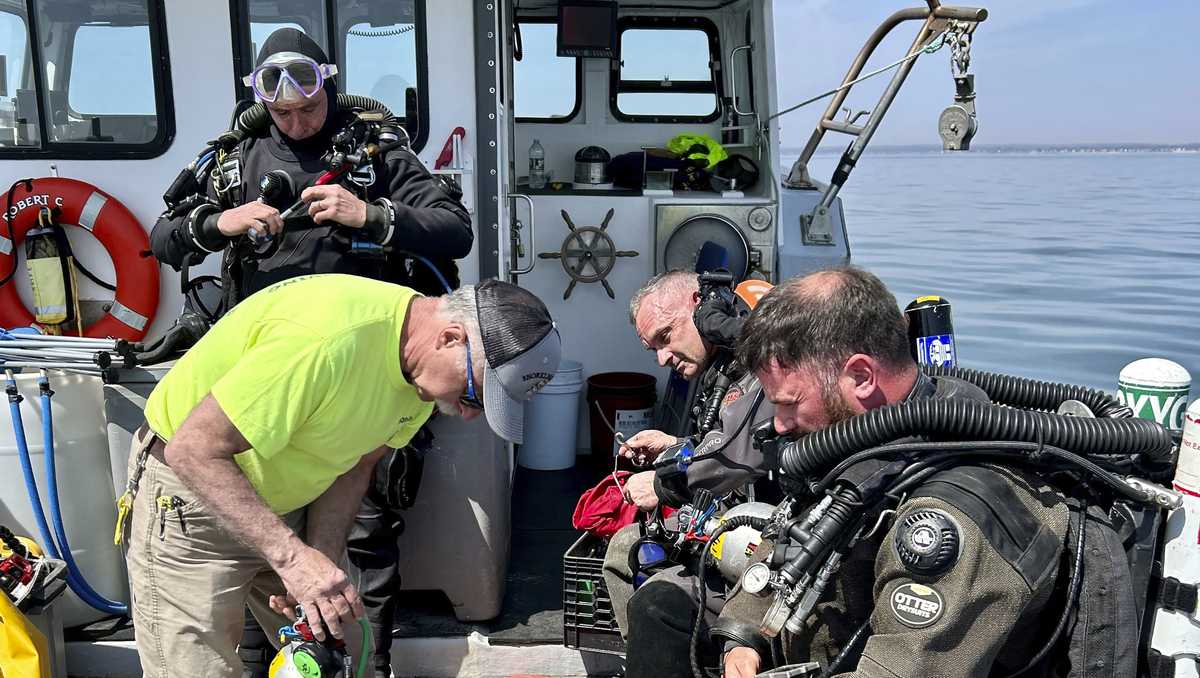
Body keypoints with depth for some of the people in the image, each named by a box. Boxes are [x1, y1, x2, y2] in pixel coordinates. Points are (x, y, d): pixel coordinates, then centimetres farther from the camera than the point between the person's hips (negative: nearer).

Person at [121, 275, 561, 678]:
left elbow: (354, 464, 1)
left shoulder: (422, 364, -8)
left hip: (283, 501, 7)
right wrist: (292, 558, -36)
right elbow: (194, 450, -32)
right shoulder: (327, 338, -36)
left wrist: (322, 564, -12)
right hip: (189, 492, -7)